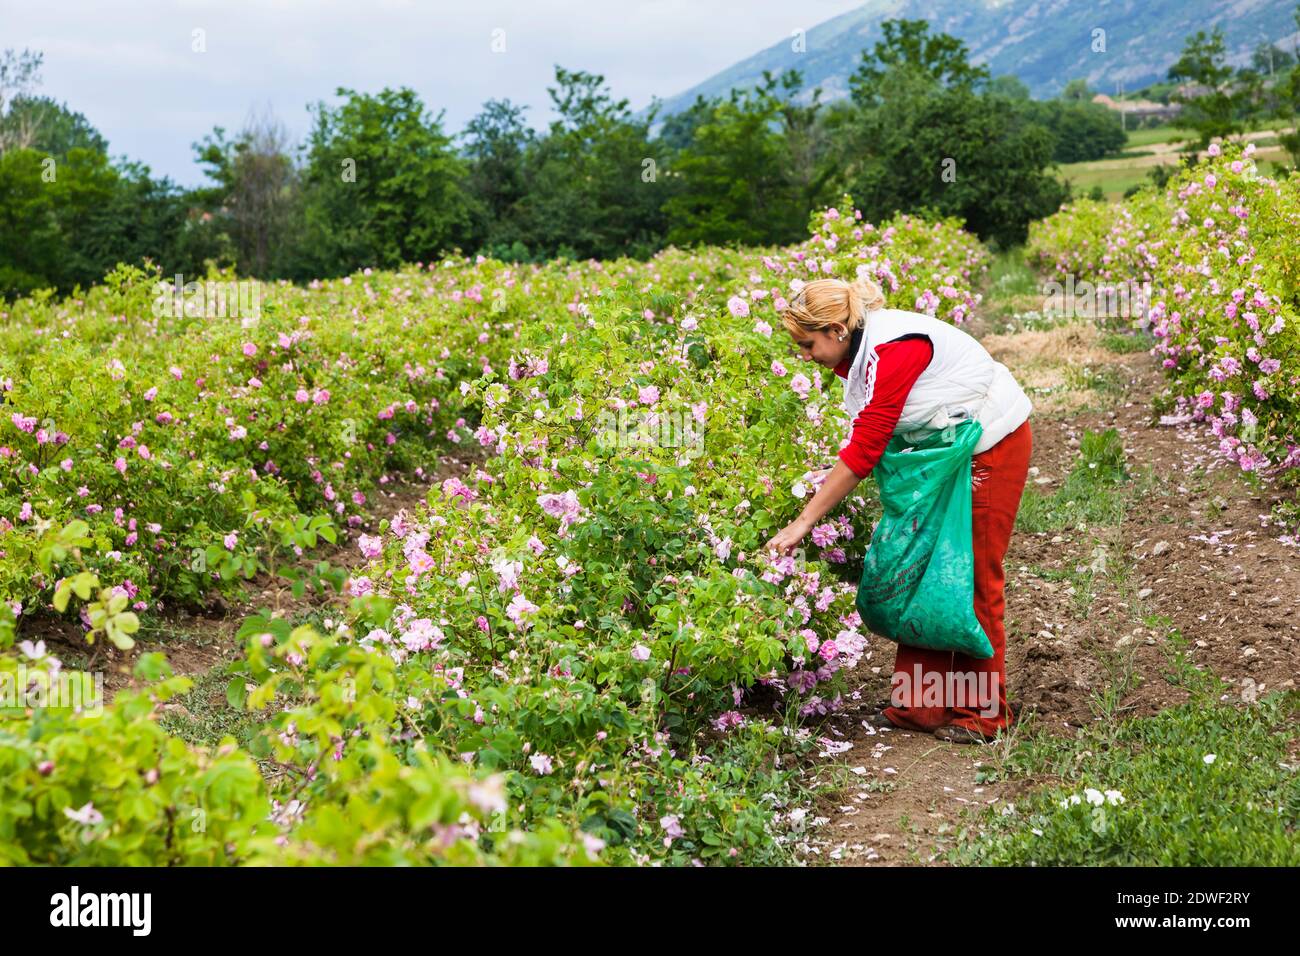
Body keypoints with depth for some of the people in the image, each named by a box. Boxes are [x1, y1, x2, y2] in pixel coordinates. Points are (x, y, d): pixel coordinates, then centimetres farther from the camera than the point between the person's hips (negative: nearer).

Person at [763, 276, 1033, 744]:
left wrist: (803, 522, -29)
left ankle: (981, 711, 9)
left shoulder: (893, 349, -29)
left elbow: (865, 447, -31)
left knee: (972, 575, -3)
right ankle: (918, 704, 13)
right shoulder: (857, 351, 0)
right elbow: (869, 441, 4)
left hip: (991, 446, -9)